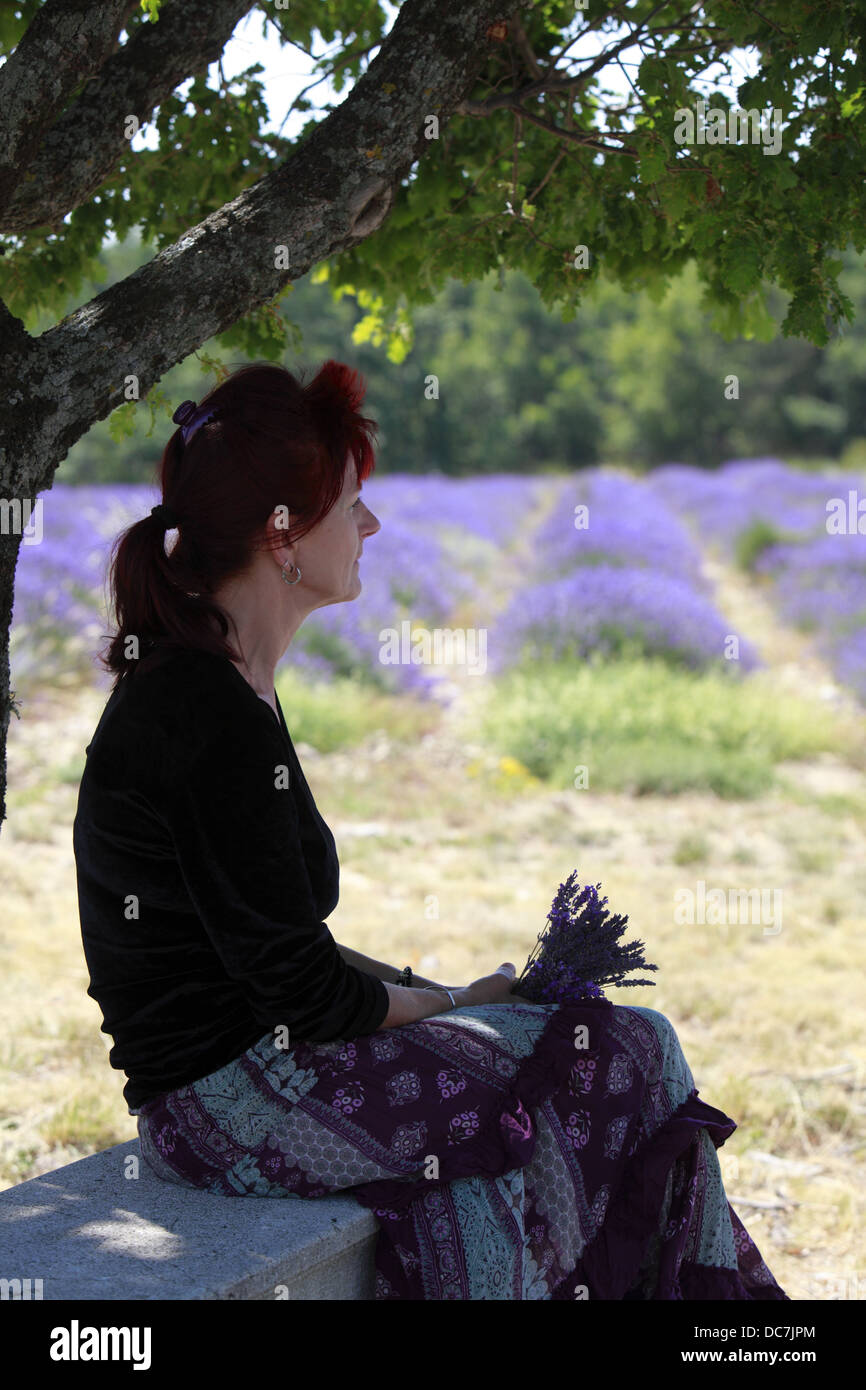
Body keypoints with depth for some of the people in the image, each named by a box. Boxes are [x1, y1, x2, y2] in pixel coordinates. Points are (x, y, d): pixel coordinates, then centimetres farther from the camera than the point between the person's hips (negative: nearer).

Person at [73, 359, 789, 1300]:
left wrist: (431, 997, 7)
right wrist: (450, 1005, 0)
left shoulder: (193, 685, 12)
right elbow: (303, 993, -17)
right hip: (233, 1104, -9)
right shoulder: (214, 720, -20)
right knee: (629, 1054, -5)